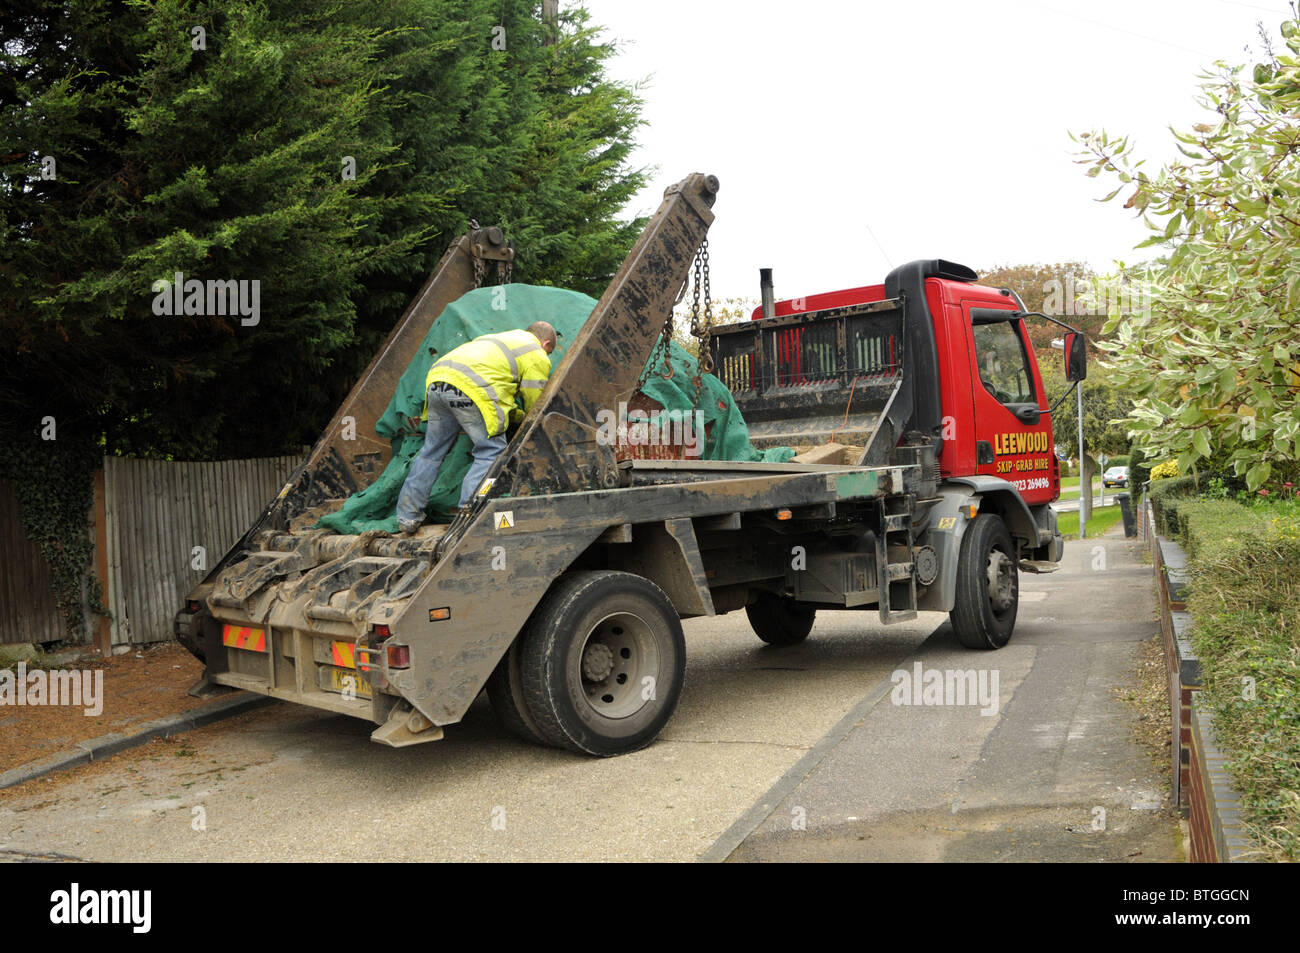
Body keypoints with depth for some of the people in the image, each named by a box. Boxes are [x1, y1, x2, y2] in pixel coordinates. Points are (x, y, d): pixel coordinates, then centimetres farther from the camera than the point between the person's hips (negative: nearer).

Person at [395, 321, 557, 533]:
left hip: (436, 380, 8)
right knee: (491, 452, 0)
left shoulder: (498, 339, 39)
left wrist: (516, 415, 43)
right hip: (471, 389, -8)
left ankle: (408, 516, 20)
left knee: (432, 450, 17)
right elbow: (535, 403, 15)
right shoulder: (537, 355, 15)